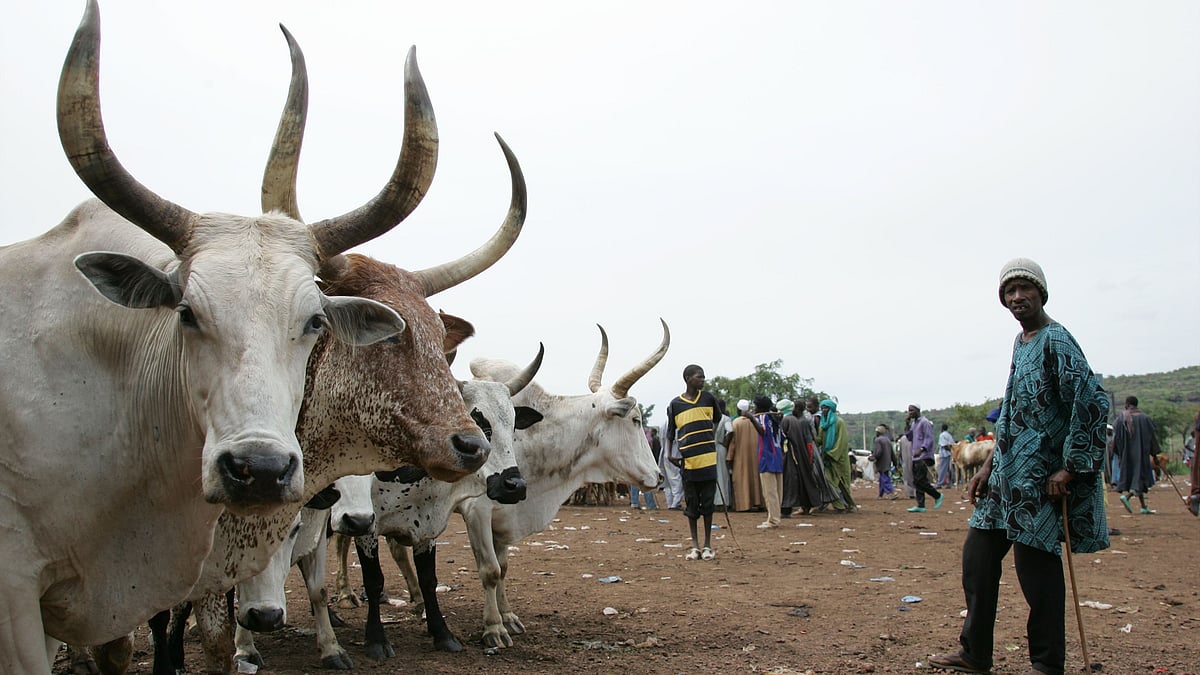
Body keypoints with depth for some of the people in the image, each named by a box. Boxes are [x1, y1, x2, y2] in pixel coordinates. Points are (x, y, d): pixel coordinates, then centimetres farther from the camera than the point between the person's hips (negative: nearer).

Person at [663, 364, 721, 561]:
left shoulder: (708, 398, 6)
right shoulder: (675, 404, 1)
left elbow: (718, 421, 21)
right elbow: (670, 432, 7)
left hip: (708, 458, 1)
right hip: (687, 461, -1)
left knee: (708, 502, 5)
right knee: (691, 503, 6)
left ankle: (707, 545, 14)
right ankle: (695, 545, 15)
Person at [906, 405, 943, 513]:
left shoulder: (925, 422, -10)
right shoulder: (914, 423, 19)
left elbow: (929, 438, -16)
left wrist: (921, 449, -28)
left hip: (923, 457, -9)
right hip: (915, 457, 9)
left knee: (921, 481, -12)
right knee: (916, 482, 6)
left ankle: (937, 496, 6)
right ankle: (920, 506, 8)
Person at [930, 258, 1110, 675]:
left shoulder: (1056, 340, -12)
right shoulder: (1020, 342, 16)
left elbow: (1093, 403, -21)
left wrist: (1069, 469, -19)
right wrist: (988, 466, 18)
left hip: (1037, 478, -9)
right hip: (1006, 476, 9)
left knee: (1036, 566, -3)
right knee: (978, 555, 10)